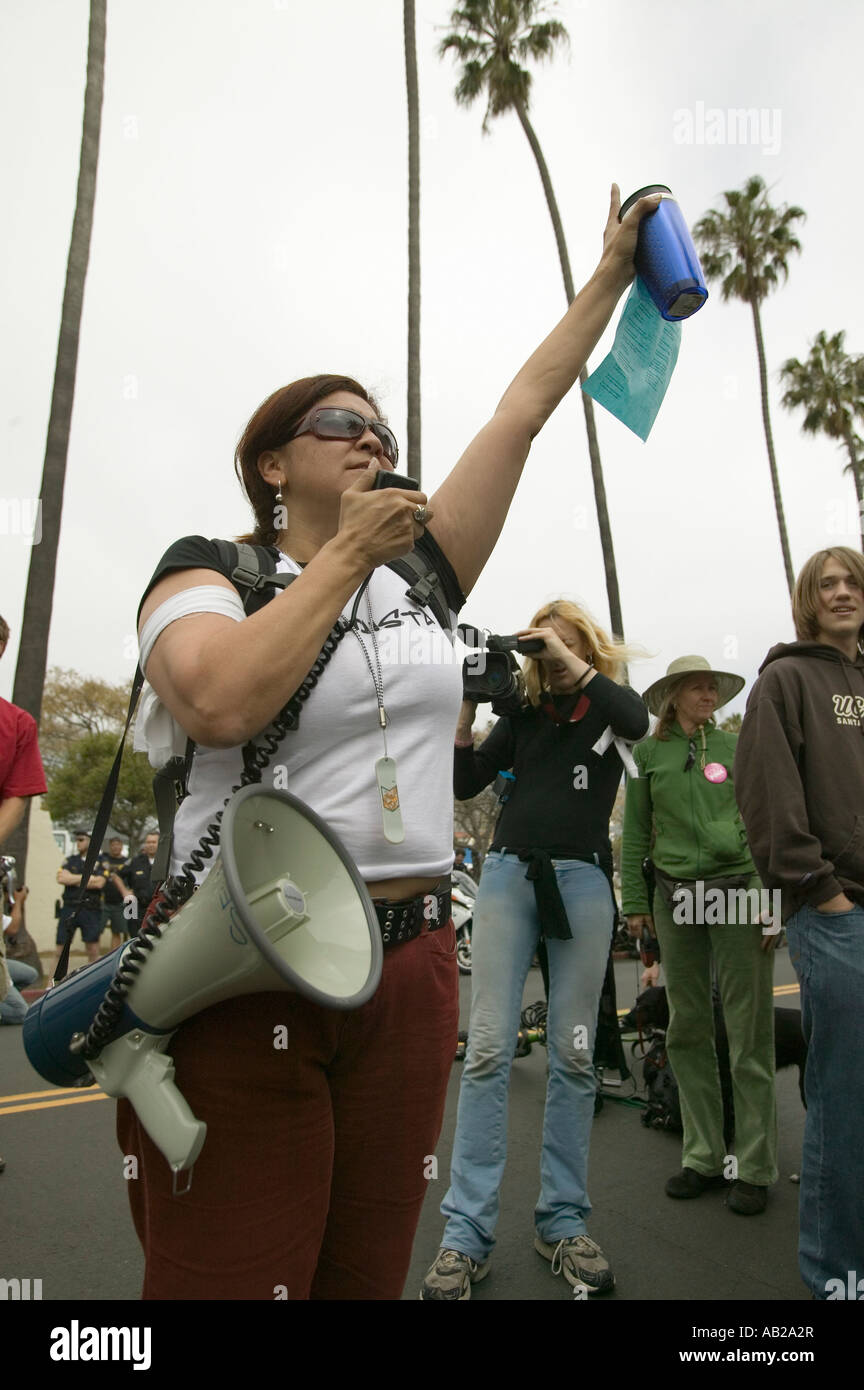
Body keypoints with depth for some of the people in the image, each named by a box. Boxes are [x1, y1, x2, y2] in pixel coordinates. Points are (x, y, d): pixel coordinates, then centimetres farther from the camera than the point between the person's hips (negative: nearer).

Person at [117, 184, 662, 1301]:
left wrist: (612, 271, 19)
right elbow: (222, 703, -23)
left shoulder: (422, 573, 10)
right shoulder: (207, 570, -1)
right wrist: (348, 554, -13)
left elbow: (525, 409, 14)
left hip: (410, 967, 5)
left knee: (365, 1278, 17)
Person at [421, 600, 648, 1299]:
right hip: (508, 873, 2)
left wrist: (571, 662, -12)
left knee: (574, 1055, 4)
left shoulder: (609, 707, 10)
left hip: (582, 880, -1)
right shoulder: (522, 714, 15)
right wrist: (466, 707, -2)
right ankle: (467, 1235, 1)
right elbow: (466, 783, 8)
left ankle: (564, 1223, 17)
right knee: (488, 1051, -4)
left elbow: (638, 719, -15)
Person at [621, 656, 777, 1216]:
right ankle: (703, 1156, 23)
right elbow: (635, 833, 8)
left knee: (749, 1034, 0)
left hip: (739, 891, -1)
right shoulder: (648, 753, 7)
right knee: (688, 1032, 9)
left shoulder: (739, 747, 6)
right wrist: (635, 901, 4)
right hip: (675, 897, 2)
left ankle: (754, 1166, 13)